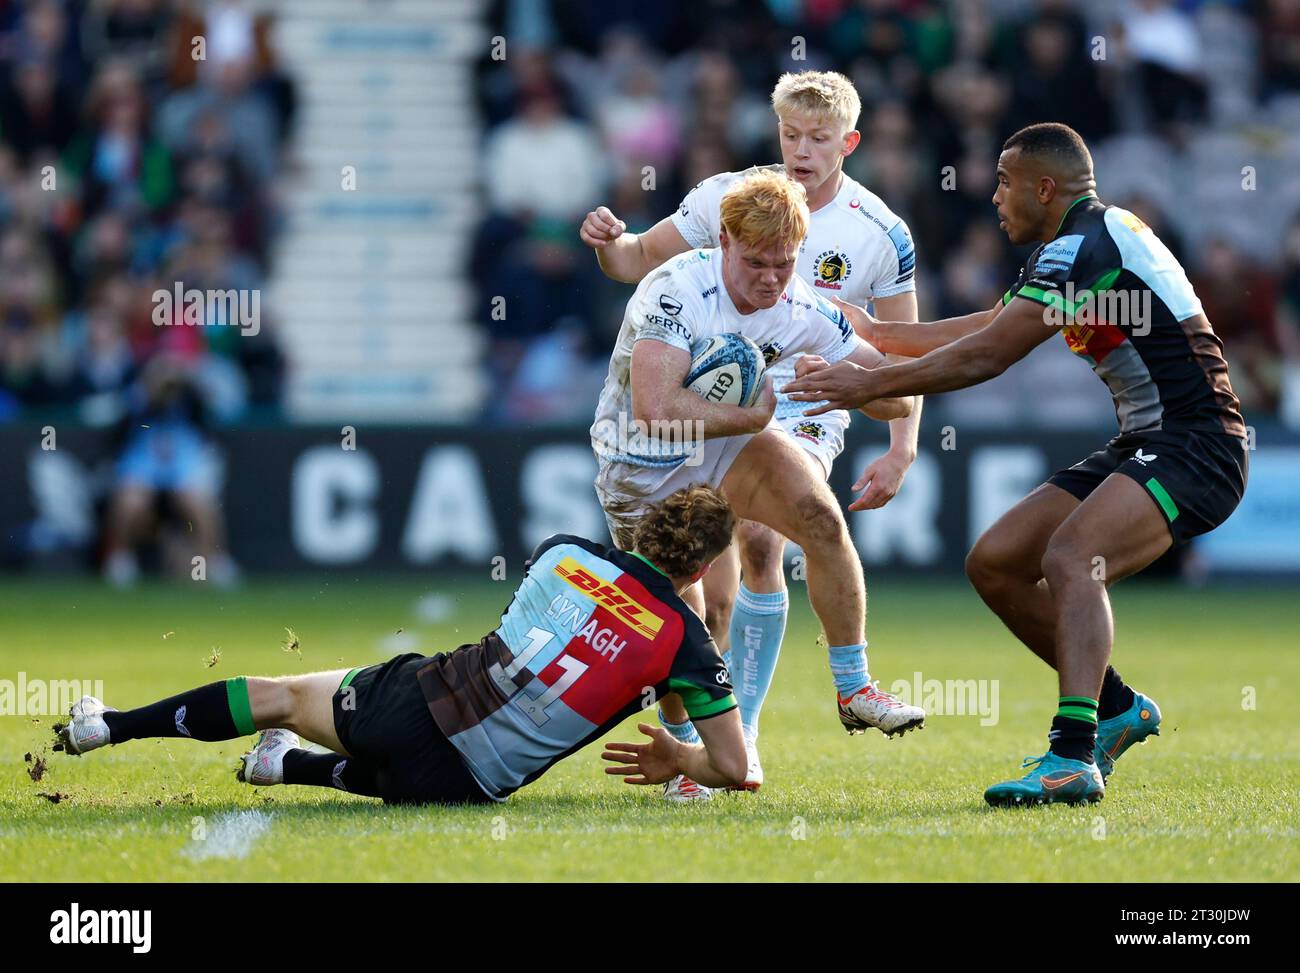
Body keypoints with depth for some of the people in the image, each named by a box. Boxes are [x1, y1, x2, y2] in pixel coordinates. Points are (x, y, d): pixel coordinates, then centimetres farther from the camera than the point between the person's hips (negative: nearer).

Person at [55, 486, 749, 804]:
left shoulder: (563, 554, 0)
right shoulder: (688, 642, -9)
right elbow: (731, 767, -5)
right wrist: (678, 761, 17)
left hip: (418, 701, 1)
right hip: (466, 784, -1)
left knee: (281, 695, 25)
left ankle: (104, 726, 32)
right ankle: (287, 764, 49)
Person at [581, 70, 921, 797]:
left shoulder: (881, 234, -7)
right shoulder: (726, 197, -4)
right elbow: (639, 261, 7)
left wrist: (901, 452, -7)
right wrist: (608, 242, -16)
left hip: (805, 414, -2)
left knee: (760, 542, -27)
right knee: (715, 598, -3)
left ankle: (743, 735, -16)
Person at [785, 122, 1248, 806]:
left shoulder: (1085, 246, -15)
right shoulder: (1082, 244, 16)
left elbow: (987, 354, -19)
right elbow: (987, 329, 28)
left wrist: (870, 385, -12)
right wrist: (874, 332, 32)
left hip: (1194, 448, -10)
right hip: (1142, 446, 10)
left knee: (1070, 557, -32)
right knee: (994, 563, 7)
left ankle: (1073, 758, -43)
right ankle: (1115, 708, 20)